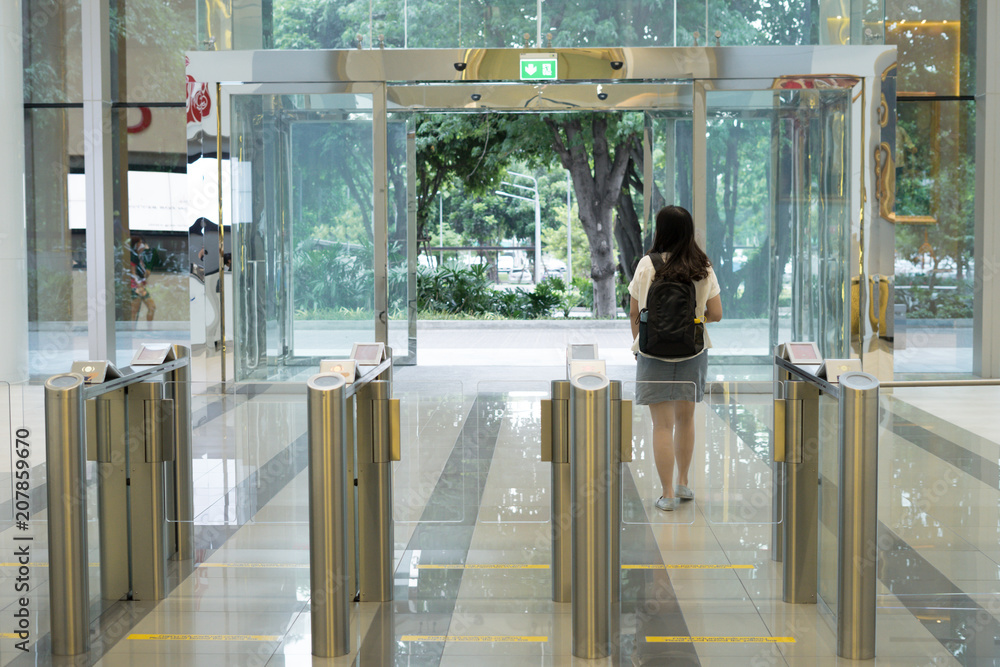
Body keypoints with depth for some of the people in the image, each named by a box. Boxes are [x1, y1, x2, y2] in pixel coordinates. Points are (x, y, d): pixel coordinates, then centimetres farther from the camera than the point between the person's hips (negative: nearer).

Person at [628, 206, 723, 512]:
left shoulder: (647, 265, -10)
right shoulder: (703, 268, -3)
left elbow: (635, 313, -4)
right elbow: (716, 314, -2)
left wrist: (638, 344, 12)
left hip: (654, 352, -3)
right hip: (692, 352, 3)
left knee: (662, 423, 2)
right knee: (685, 418, 19)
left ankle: (667, 494, 2)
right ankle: (683, 483, 31)